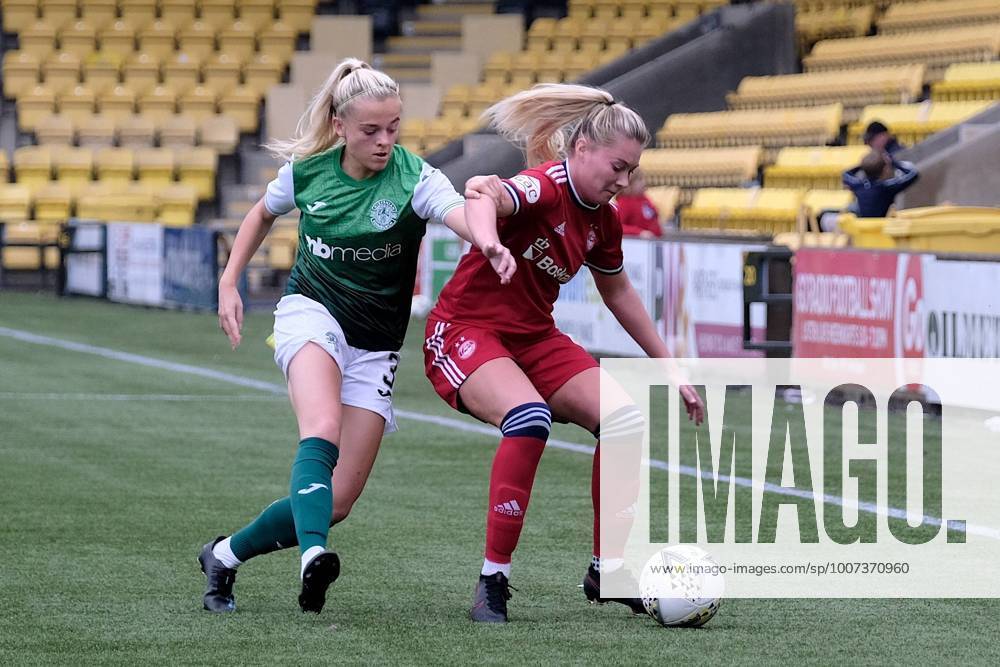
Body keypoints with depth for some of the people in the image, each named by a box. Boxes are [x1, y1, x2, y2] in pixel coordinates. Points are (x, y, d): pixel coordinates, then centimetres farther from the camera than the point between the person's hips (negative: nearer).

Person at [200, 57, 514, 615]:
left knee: (339, 501, -4)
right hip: (312, 313, -1)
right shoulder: (307, 170, -5)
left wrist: (492, 244, -59)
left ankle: (225, 556, 16)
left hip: (375, 345, 1)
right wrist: (229, 283, 10)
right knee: (322, 433, -34)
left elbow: (462, 213, -37)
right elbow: (263, 214, 18)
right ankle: (313, 555, -51)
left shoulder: (413, 178, -14)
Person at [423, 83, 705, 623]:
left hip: (534, 339, 8)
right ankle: (493, 580, -26)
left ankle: (607, 571, 7)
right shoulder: (544, 188, -22)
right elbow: (485, 194, -46)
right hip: (465, 332, -8)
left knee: (624, 420, -9)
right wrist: (490, 244, -69)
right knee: (529, 416, -35)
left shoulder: (602, 220, 3)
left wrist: (668, 368, 24)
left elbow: (617, 291, 21)